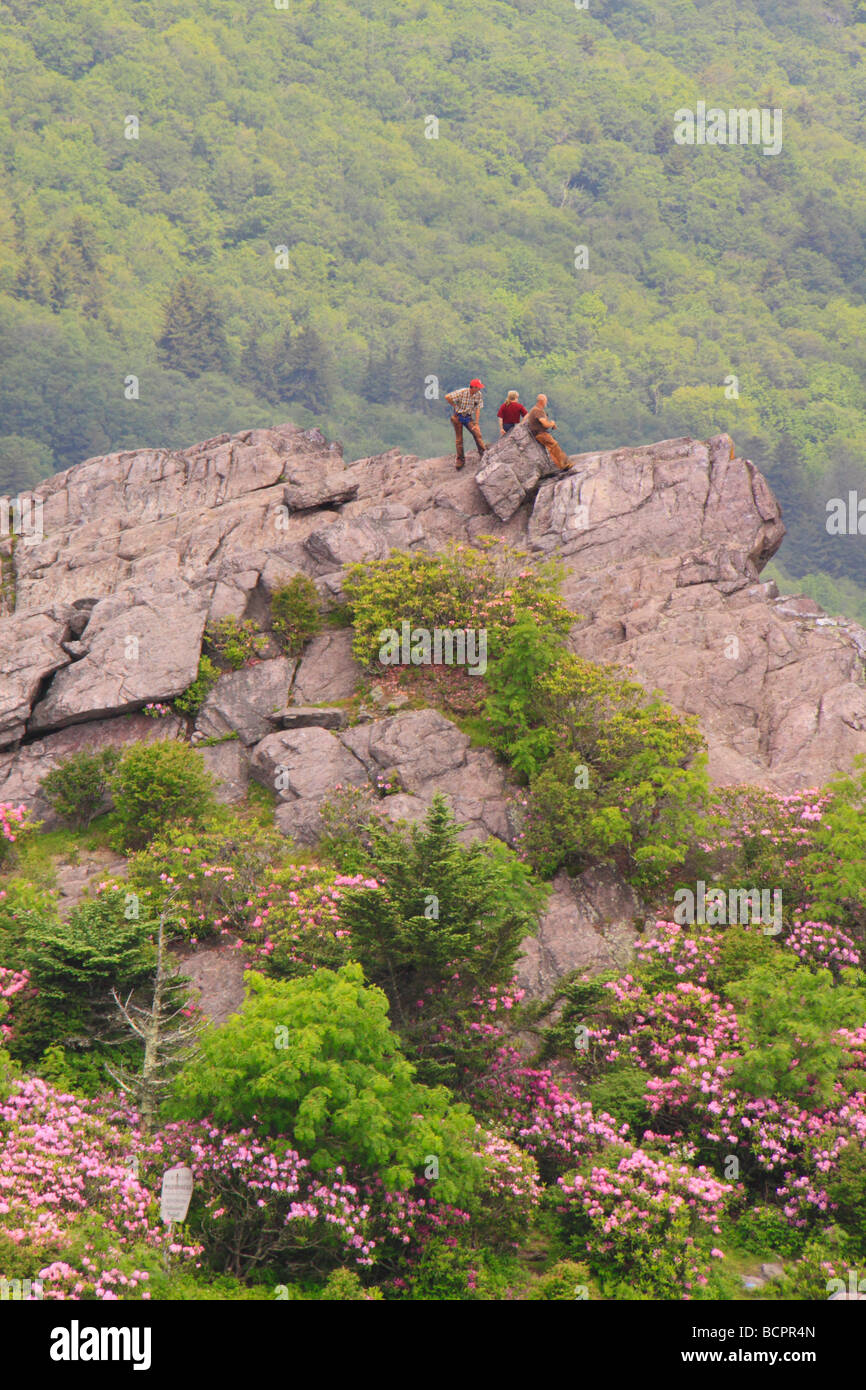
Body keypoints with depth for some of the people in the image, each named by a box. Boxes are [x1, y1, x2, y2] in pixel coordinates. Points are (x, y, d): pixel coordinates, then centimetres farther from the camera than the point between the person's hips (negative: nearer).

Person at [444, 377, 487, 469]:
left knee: (477, 433, -16)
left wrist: (476, 423, -7)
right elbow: (447, 397, -18)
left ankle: (483, 453, -6)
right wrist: (455, 406, -7)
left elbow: (477, 409, -3)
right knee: (459, 439, 1)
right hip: (458, 417, -3)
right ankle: (460, 460, 12)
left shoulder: (478, 395, -8)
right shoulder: (462, 392, -21)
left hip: (468, 417, 3)